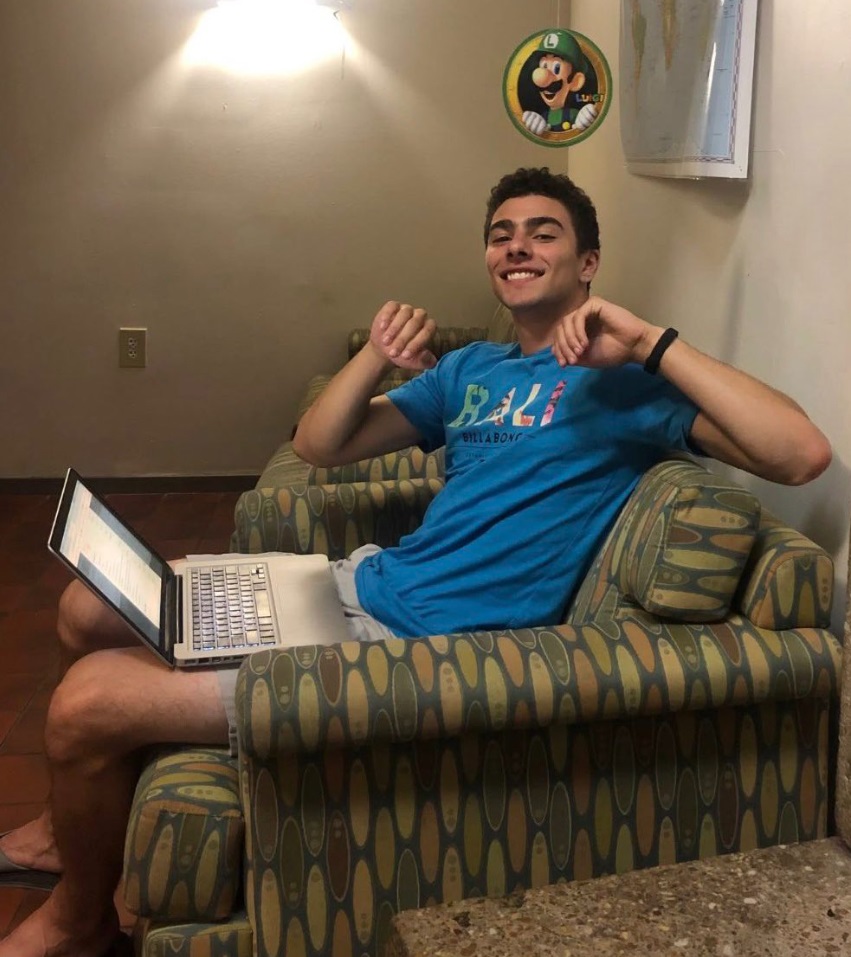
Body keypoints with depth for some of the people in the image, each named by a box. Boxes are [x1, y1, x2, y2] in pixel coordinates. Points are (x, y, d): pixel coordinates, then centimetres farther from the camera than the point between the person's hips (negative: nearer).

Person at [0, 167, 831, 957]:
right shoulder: (471, 368, 16)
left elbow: (802, 455, -21)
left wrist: (651, 342, -24)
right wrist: (377, 355, -4)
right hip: (362, 583, 8)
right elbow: (318, 446, 13)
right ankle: (84, 820, 38)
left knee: (87, 703, -13)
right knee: (90, 609, 14)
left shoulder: (622, 375, -7)